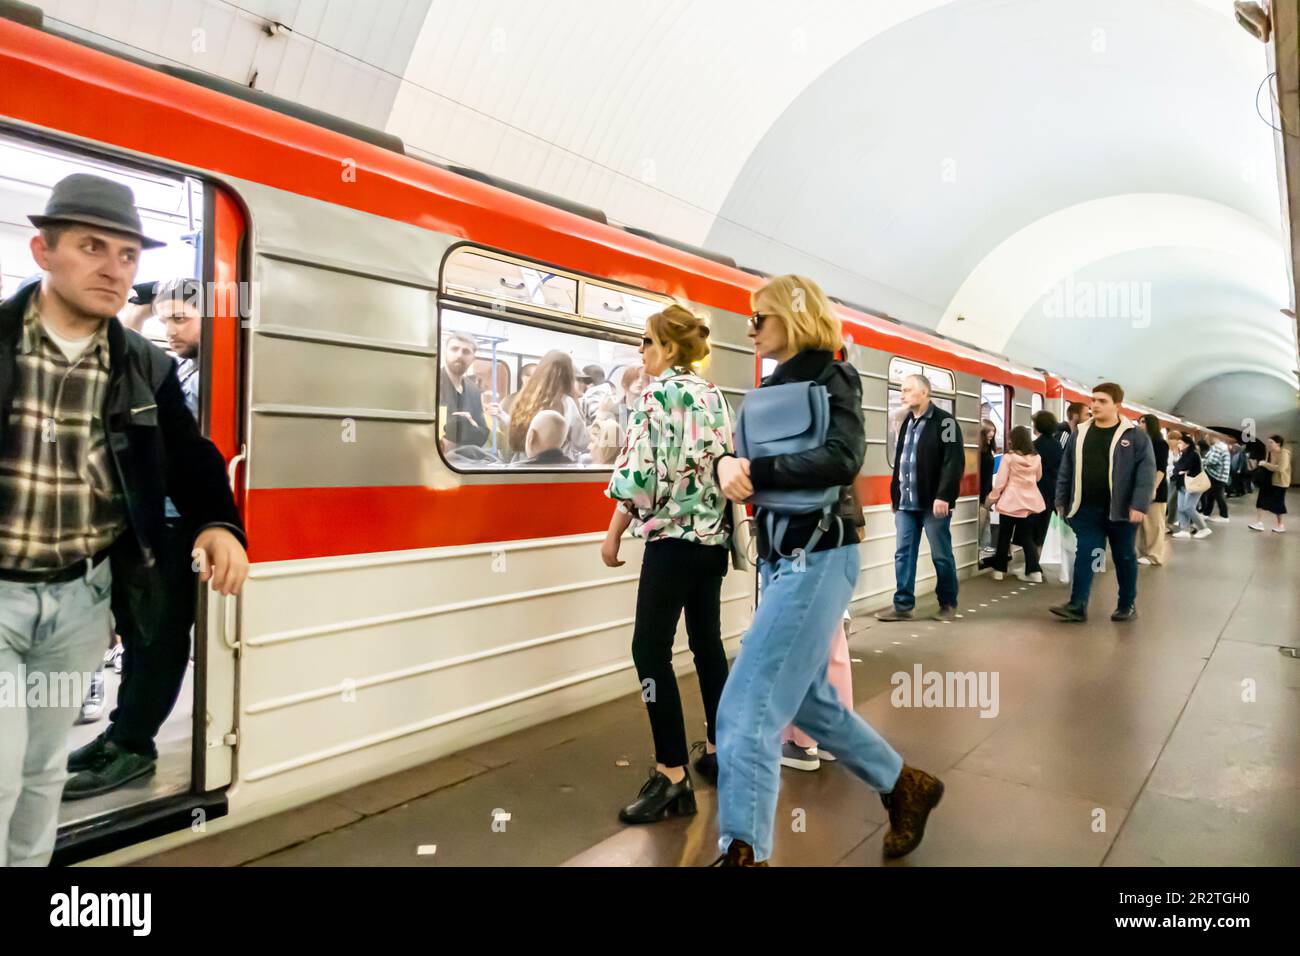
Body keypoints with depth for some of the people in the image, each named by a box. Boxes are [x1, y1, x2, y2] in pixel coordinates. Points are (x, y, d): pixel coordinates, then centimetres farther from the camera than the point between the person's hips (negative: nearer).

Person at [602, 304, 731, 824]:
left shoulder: (659, 393, -11)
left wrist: (612, 534, -9)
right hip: (714, 534, 9)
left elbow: (642, 469, -17)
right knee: (708, 642, 16)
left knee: (650, 648, -5)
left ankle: (673, 776, -2)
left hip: (673, 536, -9)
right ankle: (718, 749, 28)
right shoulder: (713, 395, 12)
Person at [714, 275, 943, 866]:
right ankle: (907, 788, 39)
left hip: (817, 557, -9)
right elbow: (750, 457, 9)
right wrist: (730, 466, -13)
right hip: (779, 557, 9)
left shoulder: (831, 377, -7)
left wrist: (755, 470, -19)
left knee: (746, 712, -11)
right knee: (810, 702, 19)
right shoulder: (772, 387, 16)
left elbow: (842, 459, -22)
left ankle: (742, 851, 1)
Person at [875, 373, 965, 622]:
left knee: (941, 555, 5)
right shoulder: (907, 423, 15)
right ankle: (903, 605, 11)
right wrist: (895, 496, 14)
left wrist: (943, 496, -21)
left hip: (934, 503, -6)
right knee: (903, 554, 5)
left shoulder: (945, 422, -7)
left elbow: (954, 461, -14)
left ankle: (948, 603, 20)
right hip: (906, 503, 6)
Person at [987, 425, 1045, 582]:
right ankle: (1034, 571, 5)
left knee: (1004, 536, 9)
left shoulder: (1009, 456, -12)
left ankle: (999, 570, 15)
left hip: (1011, 502, -4)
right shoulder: (1036, 457, 2)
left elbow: (1000, 482, -10)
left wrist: (993, 498, 3)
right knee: (1027, 537, 11)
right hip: (1031, 502, 4)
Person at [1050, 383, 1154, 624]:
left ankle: (1128, 605, 24)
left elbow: (1146, 472, -10)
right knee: (1083, 555, -1)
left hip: (1121, 510, -3)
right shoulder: (1080, 433, 7)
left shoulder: (1135, 435, -4)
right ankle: (1077, 605, -2)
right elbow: (1066, 470, 11)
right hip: (1087, 509, 3)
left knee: (1125, 558, 11)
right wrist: (1061, 501, 9)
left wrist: (1139, 505, -18)